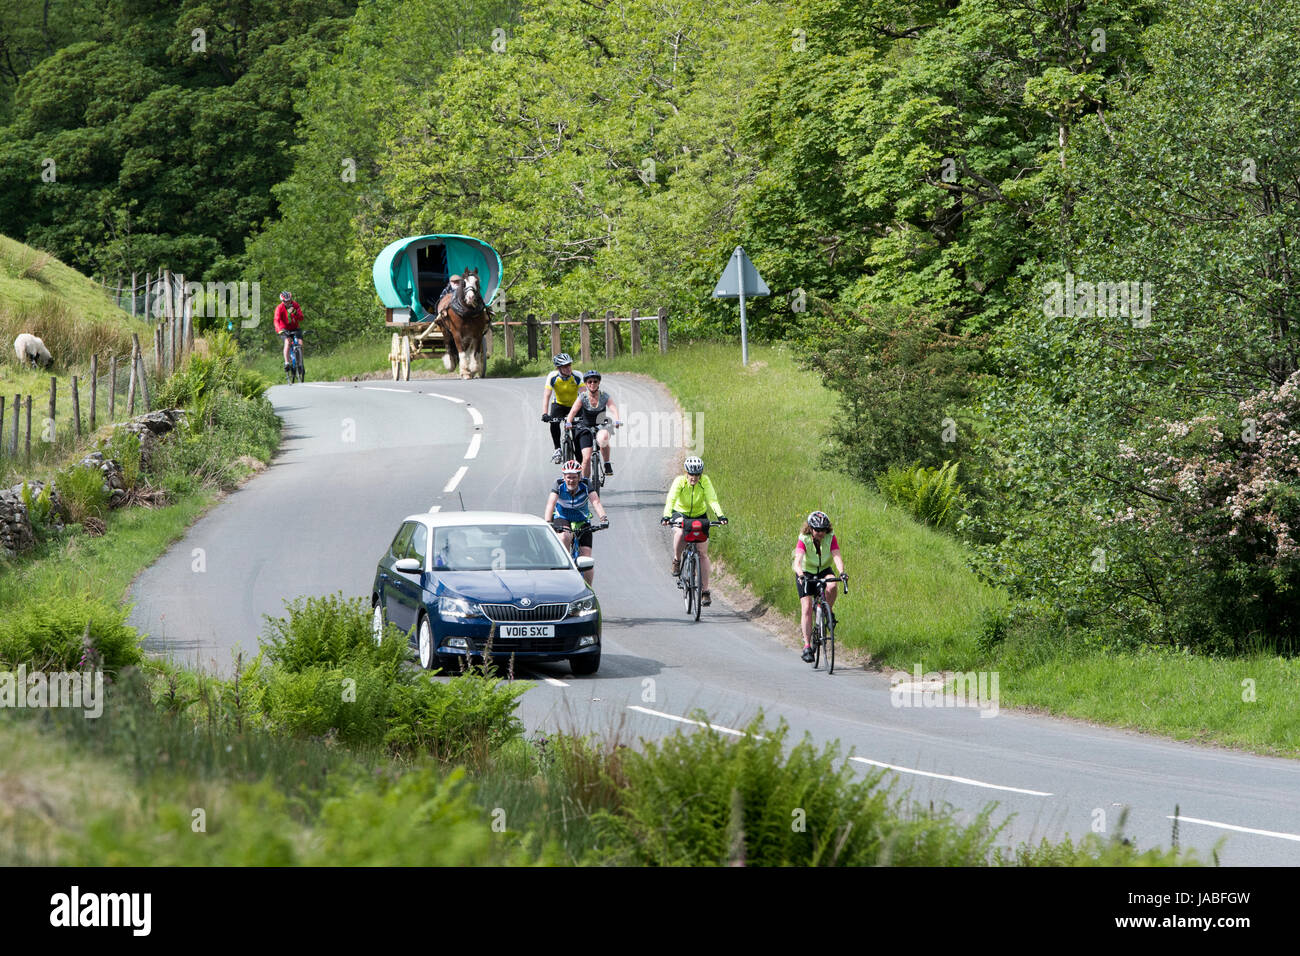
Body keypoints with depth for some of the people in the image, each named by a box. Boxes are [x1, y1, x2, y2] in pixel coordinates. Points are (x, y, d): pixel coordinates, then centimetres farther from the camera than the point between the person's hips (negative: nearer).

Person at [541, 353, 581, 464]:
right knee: (554, 423, -28)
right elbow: (546, 395, -30)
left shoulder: (577, 376, -25)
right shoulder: (553, 377, -24)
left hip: (575, 405, 0)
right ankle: (558, 449, -11)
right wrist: (545, 414, -43)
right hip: (559, 404, 0)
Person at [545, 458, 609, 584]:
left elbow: (596, 502, -31)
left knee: (586, 560, -7)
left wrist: (603, 517, -49)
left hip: (582, 522, 1)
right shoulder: (559, 485, -19)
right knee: (564, 537, -37)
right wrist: (547, 522, -48)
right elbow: (551, 503, -31)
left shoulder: (585, 485, -19)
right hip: (562, 519, -1)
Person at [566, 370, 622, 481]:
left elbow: (613, 408, -23)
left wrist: (616, 420, -43)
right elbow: (573, 411, -21)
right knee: (587, 458, -13)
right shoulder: (583, 397, -10)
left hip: (601, 427, 0)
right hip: (585, 428, 0)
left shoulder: (604, 396, -9)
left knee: (603, 438, -37)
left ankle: (607, 463, -15)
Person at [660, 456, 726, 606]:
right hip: (680, 513, -1)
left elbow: (712, 500, -30)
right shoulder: (679, 481, -24)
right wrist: (666, 516, -53)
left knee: (703, 553, -6)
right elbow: (671, 500, -35)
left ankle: (705, 592, -1)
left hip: (699, 515, 1)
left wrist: (720, 515, -47)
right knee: (680, 533, -36)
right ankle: (677, 561, -7)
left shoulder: (705, 481, -21)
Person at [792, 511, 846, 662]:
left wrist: (841, 572, -49)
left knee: (832, 586, -34)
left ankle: (829, 612, -7)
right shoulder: (804, 540, -24)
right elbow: (798, 561, -37)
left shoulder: (831, 538, -18)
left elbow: (837, 557, -30)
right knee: (807, 608, -13)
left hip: (824, 571, 1)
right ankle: (807, 646, -9)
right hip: (806, 573, -1)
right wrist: (801, 575, -57)